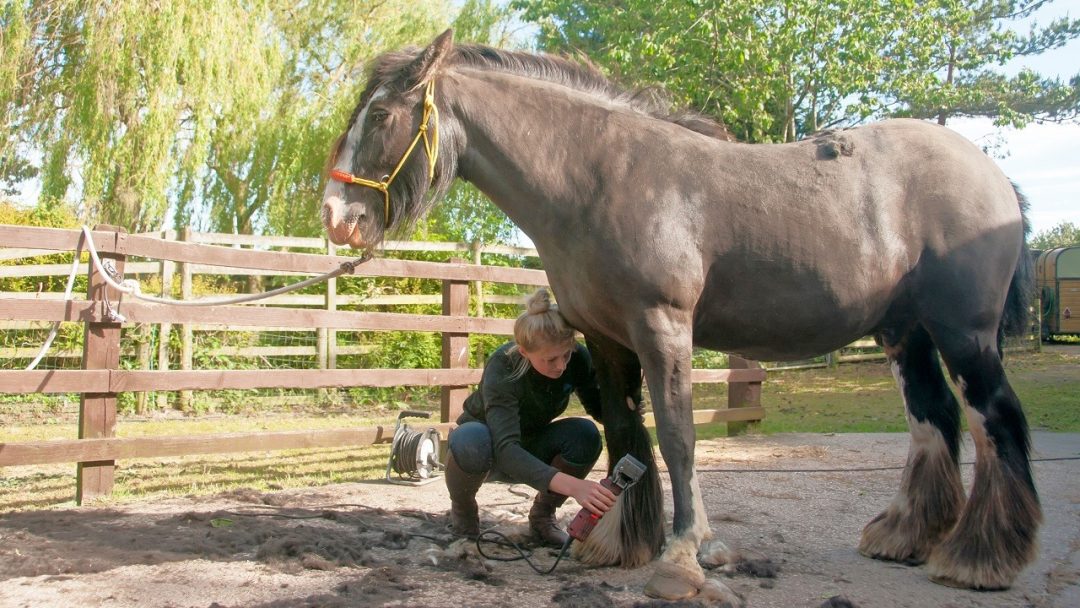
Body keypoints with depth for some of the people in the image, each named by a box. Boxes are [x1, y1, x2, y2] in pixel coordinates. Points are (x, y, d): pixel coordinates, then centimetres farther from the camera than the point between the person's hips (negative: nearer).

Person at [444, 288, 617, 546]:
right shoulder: (501, 368, -36)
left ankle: (542, 515, -3)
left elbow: (599, 406, -6)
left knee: (585, 434, -28)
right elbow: (506, 449, -48)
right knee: (470, 439, -40)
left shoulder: (577, 358, -23)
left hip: (531, 448, 4)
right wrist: (572, 486, -62)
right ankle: (462, 508, -6)